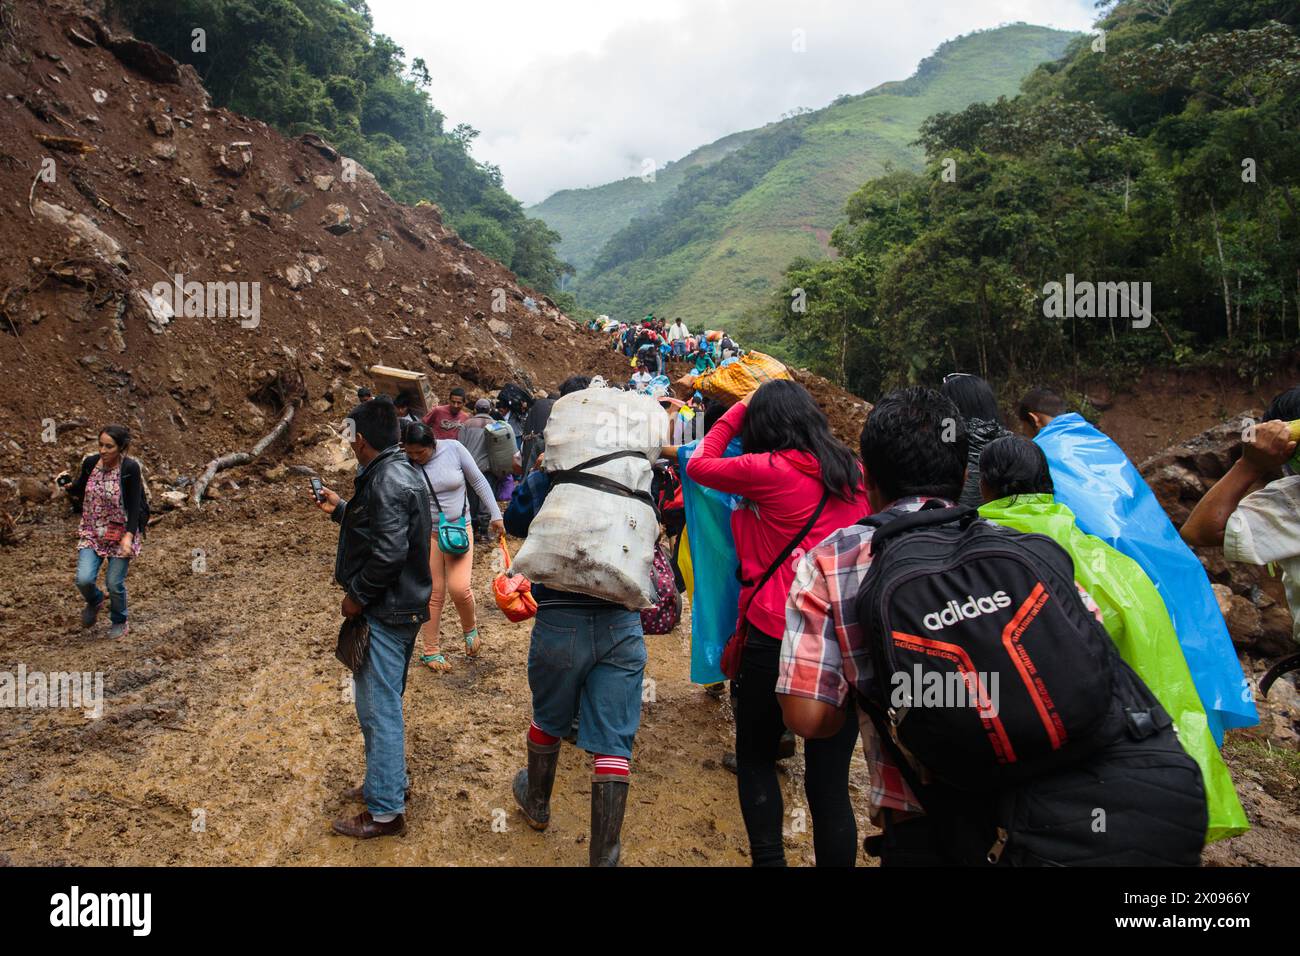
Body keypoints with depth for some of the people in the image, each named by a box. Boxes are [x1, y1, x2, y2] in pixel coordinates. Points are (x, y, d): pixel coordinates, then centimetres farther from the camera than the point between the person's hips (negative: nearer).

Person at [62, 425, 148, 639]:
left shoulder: (130, 468, -18)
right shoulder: (90, 463, -5)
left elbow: (134, 506, -18)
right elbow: (79, 490, 13)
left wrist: (129, 536, -27)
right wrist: (67, 487, -10)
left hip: (121, 533, -3)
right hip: (92, 533, 3)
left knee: (114, 584, 2)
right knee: (83, 579, -9)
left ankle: (119, 622, 31)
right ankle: (94, 602, 27)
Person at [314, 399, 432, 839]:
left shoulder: (387, 481, -21)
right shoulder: (396, 473, 13)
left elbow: (389, 551, -28)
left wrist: (357, 595, -17)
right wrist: (340, 509, 27)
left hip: (386, 614, -11)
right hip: (394, 609, 11)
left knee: (379, 708, -2)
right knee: (378, 702, 22)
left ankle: (386, 810, 9)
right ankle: (390, 780, 38)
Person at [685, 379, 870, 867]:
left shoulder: (769, 470, -10)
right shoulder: (852, 471, 6)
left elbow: (698, 465, 5)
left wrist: (736, 411, 14)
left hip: (777, 636, -4)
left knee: (755, 758, 18)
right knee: (830, 779, 12)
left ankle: (769, 858, 18)